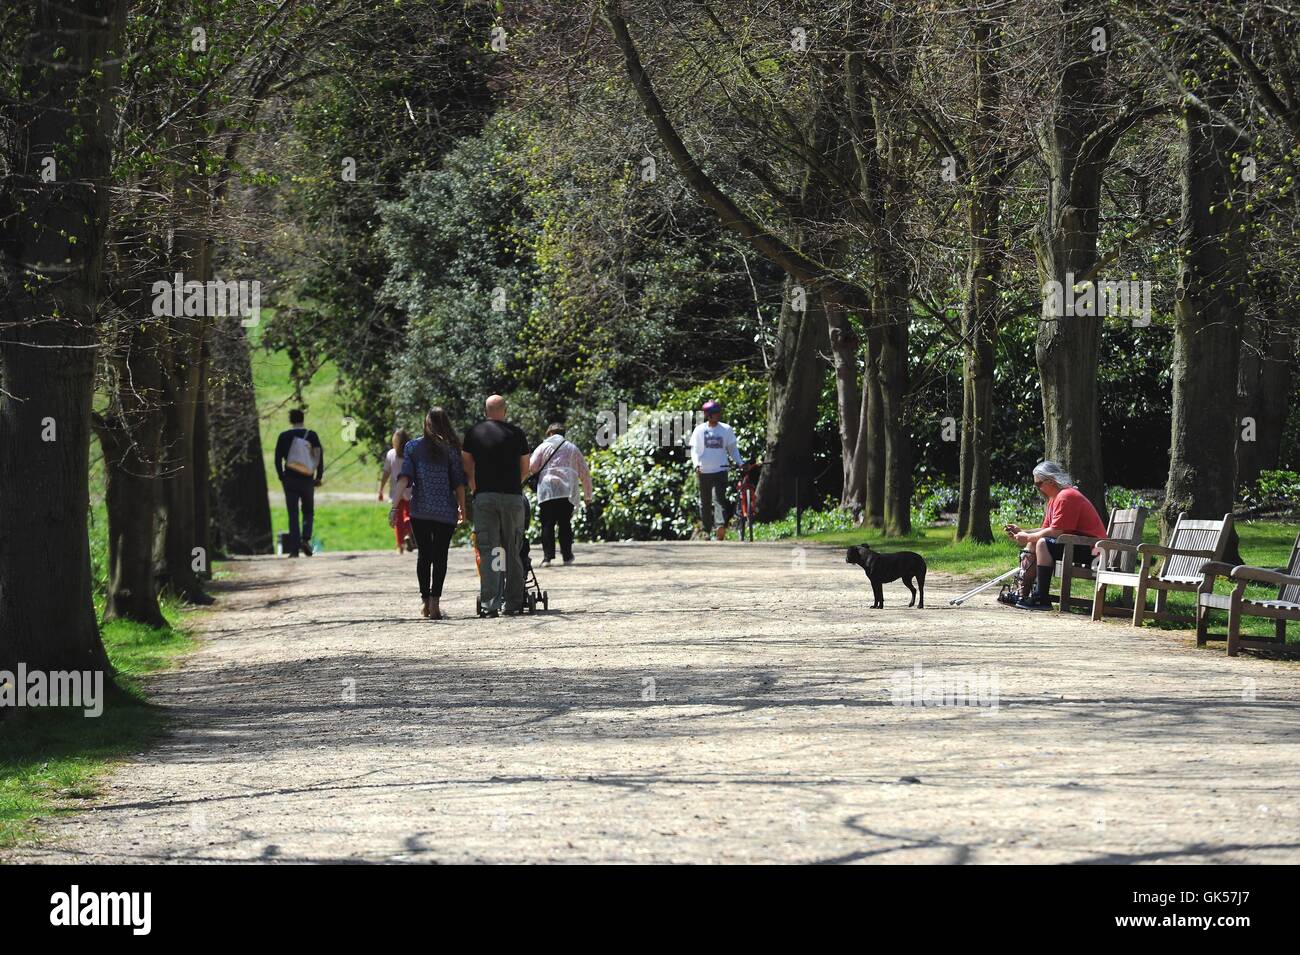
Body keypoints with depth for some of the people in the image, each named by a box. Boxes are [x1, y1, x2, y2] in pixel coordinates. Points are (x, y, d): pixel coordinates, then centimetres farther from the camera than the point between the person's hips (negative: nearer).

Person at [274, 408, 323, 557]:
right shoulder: (311, 436, 1)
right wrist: (319, 477, 6)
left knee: (293, 515, 2)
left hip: (290, 479, 0)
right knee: (308, 512, 14)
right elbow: (319, 457, -1)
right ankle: (306, 539, -10)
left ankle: (294, 549, -5)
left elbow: (278, 459, 2)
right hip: (307, 480, 0)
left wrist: (281, 477, 12)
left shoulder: (283, 436, 2)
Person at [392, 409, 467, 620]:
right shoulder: (450, 448, -2)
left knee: (423, 555, 13)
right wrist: (462, 508, 10)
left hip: (419, 511, 2)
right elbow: (458, 482, -1)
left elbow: (404, 477, -6)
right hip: (445, 511, -2)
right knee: (440, 555, 2)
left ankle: (425, 599, 15)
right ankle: (435, 600, -8)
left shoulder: (412, 447, 1)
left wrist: (395, 506, -8)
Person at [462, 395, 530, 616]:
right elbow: (525, 469, 11)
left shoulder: (473, 433, 6)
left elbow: (467, 467, 10)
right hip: (512, 496, 0)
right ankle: (512, 604, 7)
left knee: (487, 551, -1)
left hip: (484, 497, 0)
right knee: (512, 552, 7)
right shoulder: (517, 433, 4)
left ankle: (489, 604, -9)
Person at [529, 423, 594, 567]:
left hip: (548, 491, -2)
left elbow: (531, 467, 1)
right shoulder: (572, 448, 18)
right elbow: (585, 473, 17)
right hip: (568, 492, 2)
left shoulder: (543, 447, 10)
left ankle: (548, 556, -11)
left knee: (547, 524, -2)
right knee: (565, 524, 8)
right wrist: (587, 495, 23)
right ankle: (567, 556, 7)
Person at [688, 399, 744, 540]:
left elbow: (732, 449, 11)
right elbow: (694, 449, 3)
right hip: (704, 471, 1)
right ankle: (707, 530, 20)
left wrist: (740, 462, -4)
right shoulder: (700, 430, 3)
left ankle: (722, 528, -25)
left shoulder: (726, 429, 5)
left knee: (720, 497, -17)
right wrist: (696, 464, -14)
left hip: (720, 470, -1)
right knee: (705, 503, 9)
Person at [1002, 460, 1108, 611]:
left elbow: (1055, 532, -23)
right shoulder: (1054, 499, 16)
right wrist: (1021, 532, 4)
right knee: (1032, 544, 13)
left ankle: (1042, 599, -26)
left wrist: (1028, 537, -13)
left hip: (1090, 548, -11)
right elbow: (1046, 529, 14)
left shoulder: (1066, 497, -18)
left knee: (1043, 543, -26)